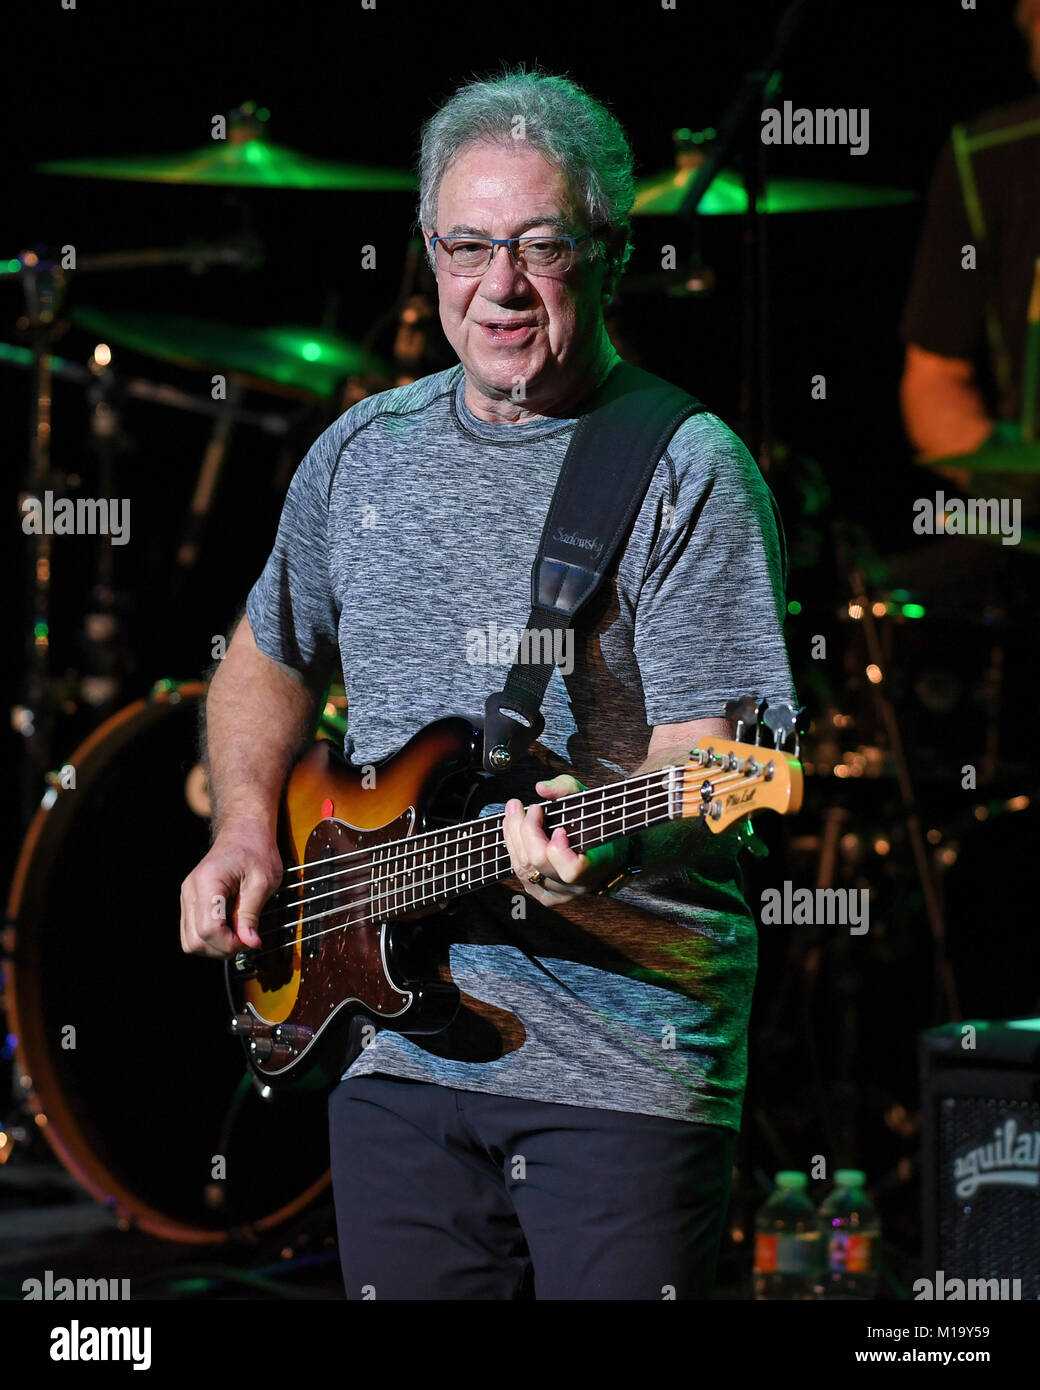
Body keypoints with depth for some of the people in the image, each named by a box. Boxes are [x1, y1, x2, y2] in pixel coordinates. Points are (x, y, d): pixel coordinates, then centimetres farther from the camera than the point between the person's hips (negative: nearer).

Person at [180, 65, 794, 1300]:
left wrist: (612, 840, -33)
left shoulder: (686, 474, -6)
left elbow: (707, 755, -13)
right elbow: (266, 661, 25)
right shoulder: (363, 453, 11)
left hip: (623, 1054, -5)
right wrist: (246, 833, 9)